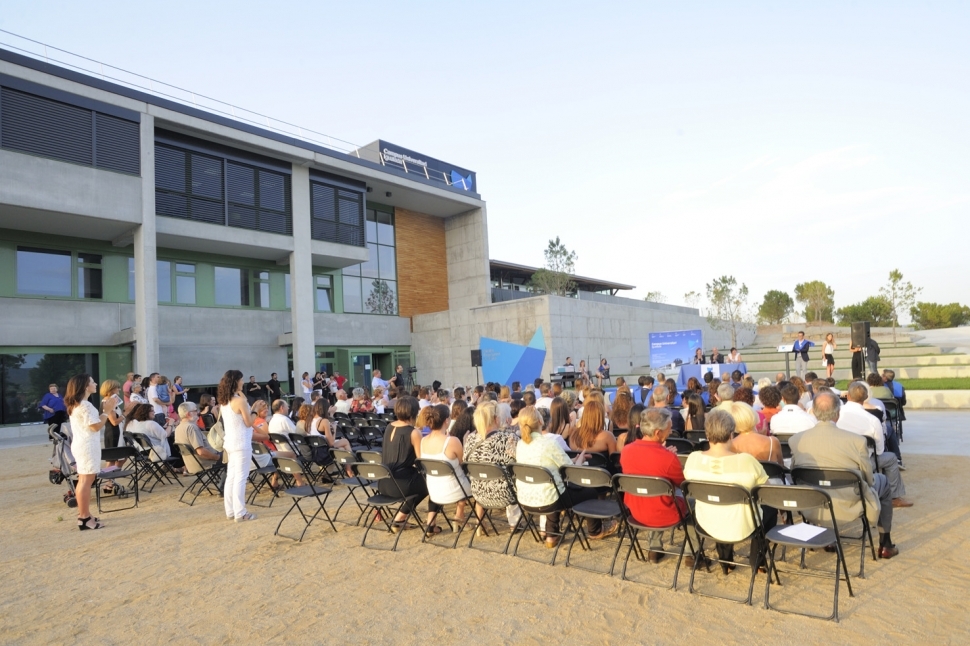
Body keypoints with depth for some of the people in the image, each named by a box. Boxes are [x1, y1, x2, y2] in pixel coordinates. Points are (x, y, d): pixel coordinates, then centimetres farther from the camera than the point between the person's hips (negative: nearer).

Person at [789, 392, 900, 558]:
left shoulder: (796, 440, -12)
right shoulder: (856, 441, -21)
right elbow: (868, 479, -6)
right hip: (849, 507, -3)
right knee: (882, 481, 26)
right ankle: (885, 545, 35)